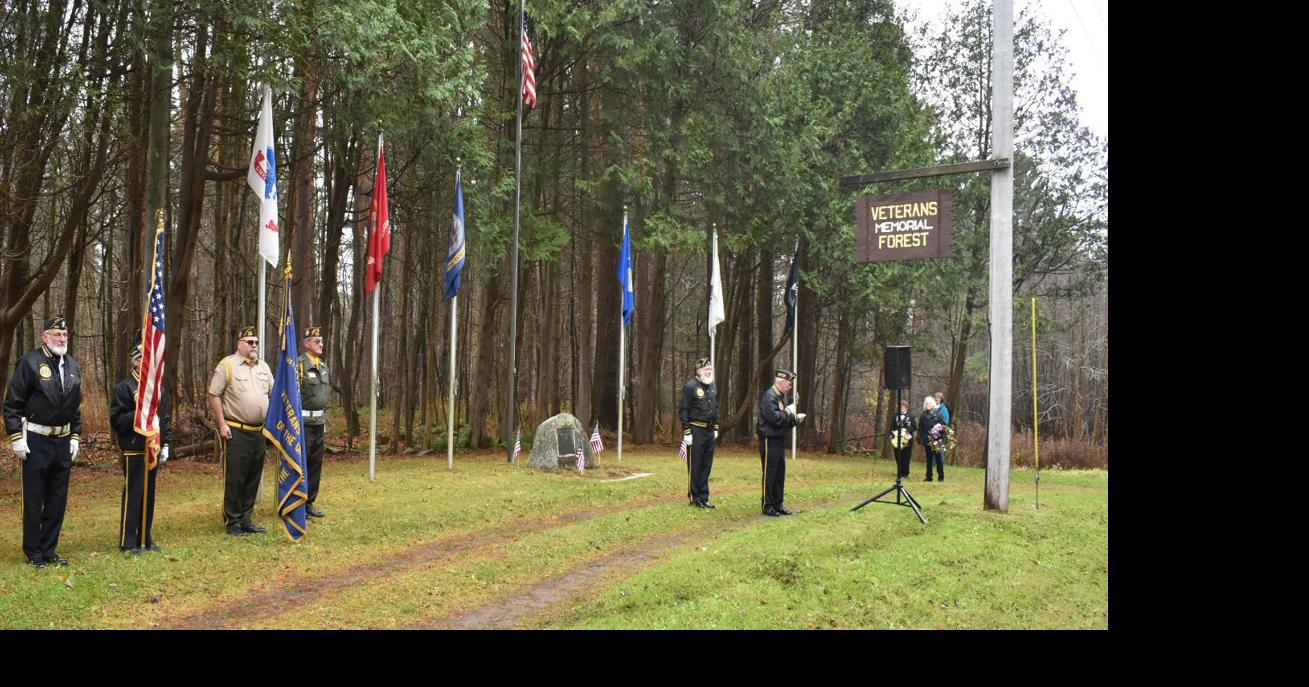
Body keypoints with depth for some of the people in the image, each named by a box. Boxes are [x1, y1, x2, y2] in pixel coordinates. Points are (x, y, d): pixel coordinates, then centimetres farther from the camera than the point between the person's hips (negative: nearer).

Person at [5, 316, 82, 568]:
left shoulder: (72, 366, 10)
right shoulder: (30, 362, -9)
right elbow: (12, 403, -9)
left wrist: (75, 438, 12)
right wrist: (17, 438, -13)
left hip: (63, 441, 6)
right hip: (36, 442, -6)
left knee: (58, 500, 10)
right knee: (33, 500, 3)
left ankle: (49, 550, 20)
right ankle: (34, 553, 12)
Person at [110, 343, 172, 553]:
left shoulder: (158, 388, 14)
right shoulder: (124, 387, -8)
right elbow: (116, 419, -11)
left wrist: (165, 445, 13)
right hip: (134, 451, -7)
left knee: (149, 494, 11)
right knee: (133, 495, -3)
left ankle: (145, 538, 20)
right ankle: (128, 542, 3)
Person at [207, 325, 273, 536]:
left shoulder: (263, 367, 13)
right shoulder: (227, 365, -5)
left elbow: (273, 394, 18)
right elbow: (214, 396, -7)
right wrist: (222, 424, -12)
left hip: (258, 431, 6)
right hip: (236, 431, -6)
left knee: (253, 478, 10)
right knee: (234, 478, -2)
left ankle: (246, 520, 19)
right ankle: (232, 522, 6)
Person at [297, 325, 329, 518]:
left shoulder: (323, 365, 14)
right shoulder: (298, 365, -11)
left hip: (319, 422, 8)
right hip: (303, 422, -8)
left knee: (316, 463, 10)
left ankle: (309, 502, 19)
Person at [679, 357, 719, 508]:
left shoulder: (713, 386, 12)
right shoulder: (690, 387, -11)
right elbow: (684, 411, -13)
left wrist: (716, 428, 17)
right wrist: (686, 432, -16)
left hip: (709, 430, 7)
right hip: (696, 430, -7)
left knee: (706, 465, 10)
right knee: (695, 466, -1)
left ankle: (704, 498, 18)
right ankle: (695, 498, 8)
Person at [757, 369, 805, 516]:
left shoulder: (780, 396, 16)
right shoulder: (769, 396, -15)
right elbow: (773, 416, -25)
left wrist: (795, 419, 3)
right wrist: (789, 413, -12)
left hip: (780, 439, 10)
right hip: (769, 439, -10)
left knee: (780, 473, 12)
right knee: (769, 473, -3)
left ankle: (778, 505, 20)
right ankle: (767, 506, 4)